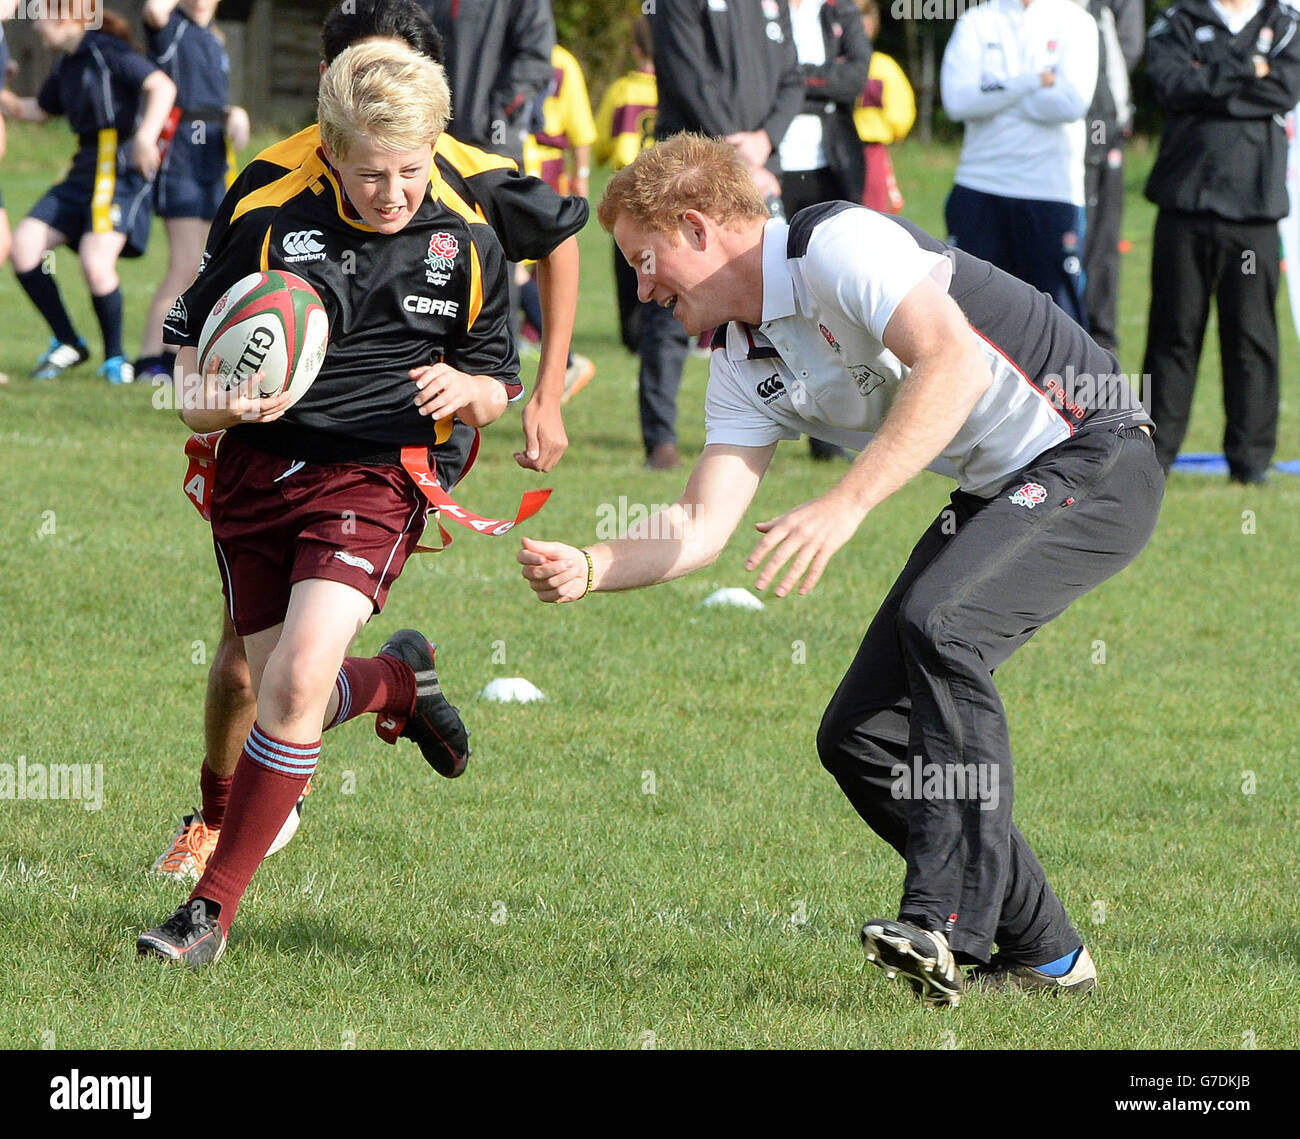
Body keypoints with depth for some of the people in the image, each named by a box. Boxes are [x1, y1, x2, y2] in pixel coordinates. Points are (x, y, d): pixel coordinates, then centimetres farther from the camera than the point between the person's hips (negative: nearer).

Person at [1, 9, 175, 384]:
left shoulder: (108, 51, -9)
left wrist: (146, 136, -32)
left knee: (96, 262, -23)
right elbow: (37, 111, 33)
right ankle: (67, 343, 6)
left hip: (122, 171, -9)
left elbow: (162, 87, -19)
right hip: (85, 171, 9)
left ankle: (115, 358, -2)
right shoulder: (66, 65, 17)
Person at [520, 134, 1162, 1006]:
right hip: (993, 498, 9)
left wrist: (846, 504, -38)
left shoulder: (840, 244, -18)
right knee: (860, 738, 0)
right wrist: (588, 568, -15)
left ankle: (949, 923, -33)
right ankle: (1041, 951, 9)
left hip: (1092, 459, -9)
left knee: (938, 624, -32)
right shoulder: (745, 370, 8)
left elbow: (953, 360, -32)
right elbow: (703, 529, 2)